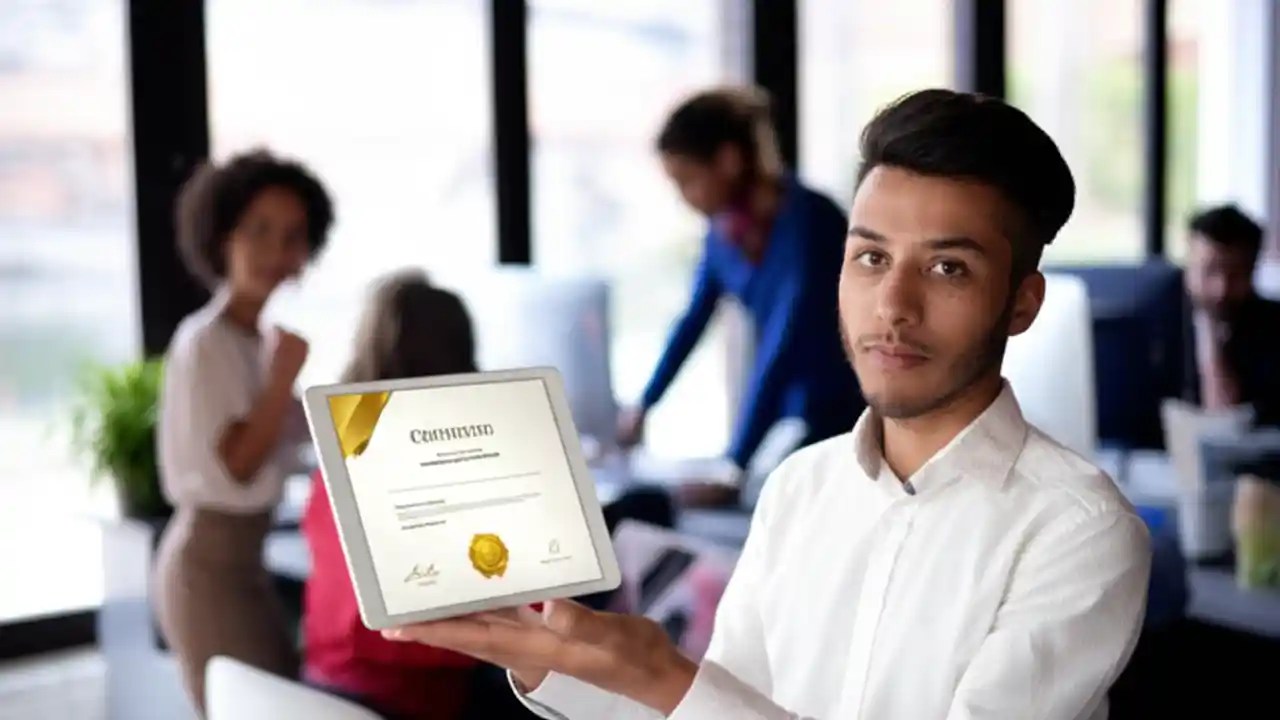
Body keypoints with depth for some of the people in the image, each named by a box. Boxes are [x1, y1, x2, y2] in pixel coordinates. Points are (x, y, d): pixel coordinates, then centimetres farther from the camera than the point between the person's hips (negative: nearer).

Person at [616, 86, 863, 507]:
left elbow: (785, 346, -27)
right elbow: (694, 320, 14)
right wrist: (644, 405, 22)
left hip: (836, 415, -6)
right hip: (779, 411, 6)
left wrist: (734, 474, -30)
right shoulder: (725, 227, -1)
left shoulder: (807, 221, -22)